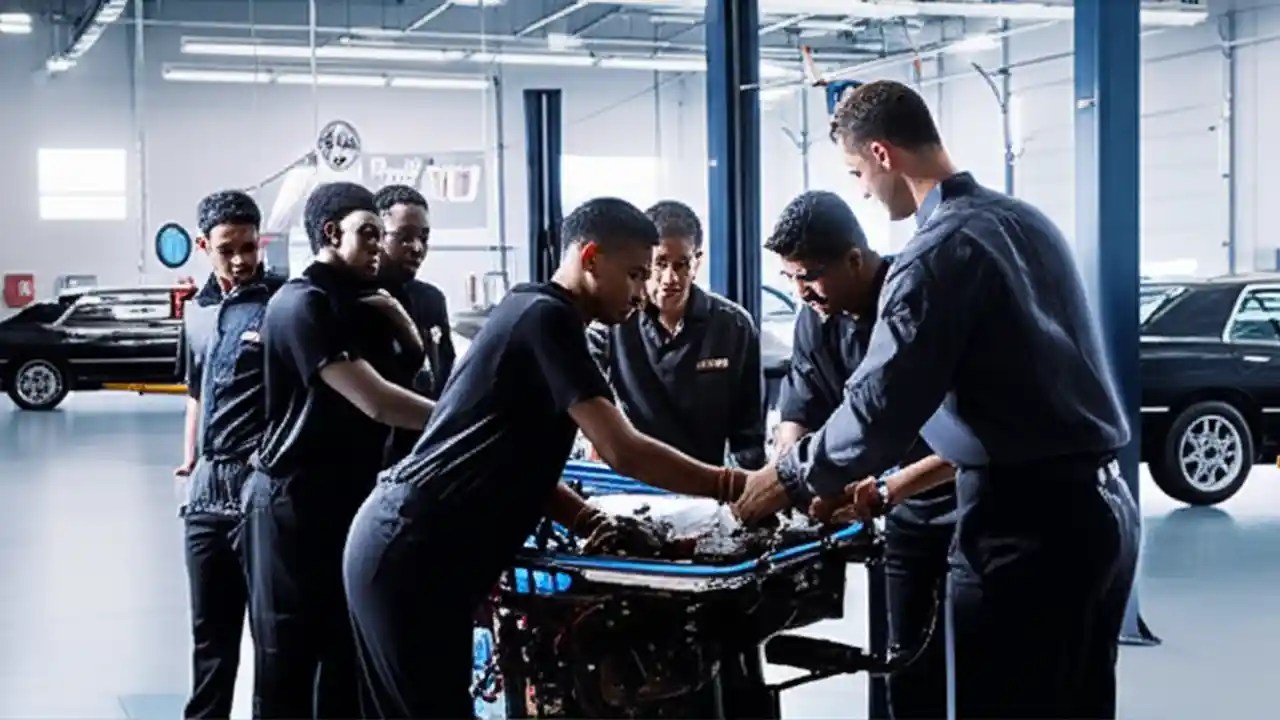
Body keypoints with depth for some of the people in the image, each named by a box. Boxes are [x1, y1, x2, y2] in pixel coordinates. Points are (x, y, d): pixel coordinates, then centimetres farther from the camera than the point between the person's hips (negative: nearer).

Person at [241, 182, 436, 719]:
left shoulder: (357, 303, 14)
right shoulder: (301, 304, -14)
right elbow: (375, 400, -23)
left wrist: (401, 323, 1)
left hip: (352, 498, 8)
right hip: (295, 502, -8)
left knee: (349, 653, 12)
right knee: (287, 658, 0)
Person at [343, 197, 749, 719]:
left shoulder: (530, 312, 18)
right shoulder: (548, 317, -13)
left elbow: (516, 463, 19)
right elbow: (623, 452, -19)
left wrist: (587, 519, 5)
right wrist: (729, 485, -11)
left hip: (402, 546, 10)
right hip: (413, 554, -10)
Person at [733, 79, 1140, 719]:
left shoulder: (937, 253, -14)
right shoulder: (1027, 220, 12)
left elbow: (878, 409, -16)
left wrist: (787, 480, 0)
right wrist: (902, 485, 22)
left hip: (1025, 522, -9)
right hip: (1101, 505, 9)